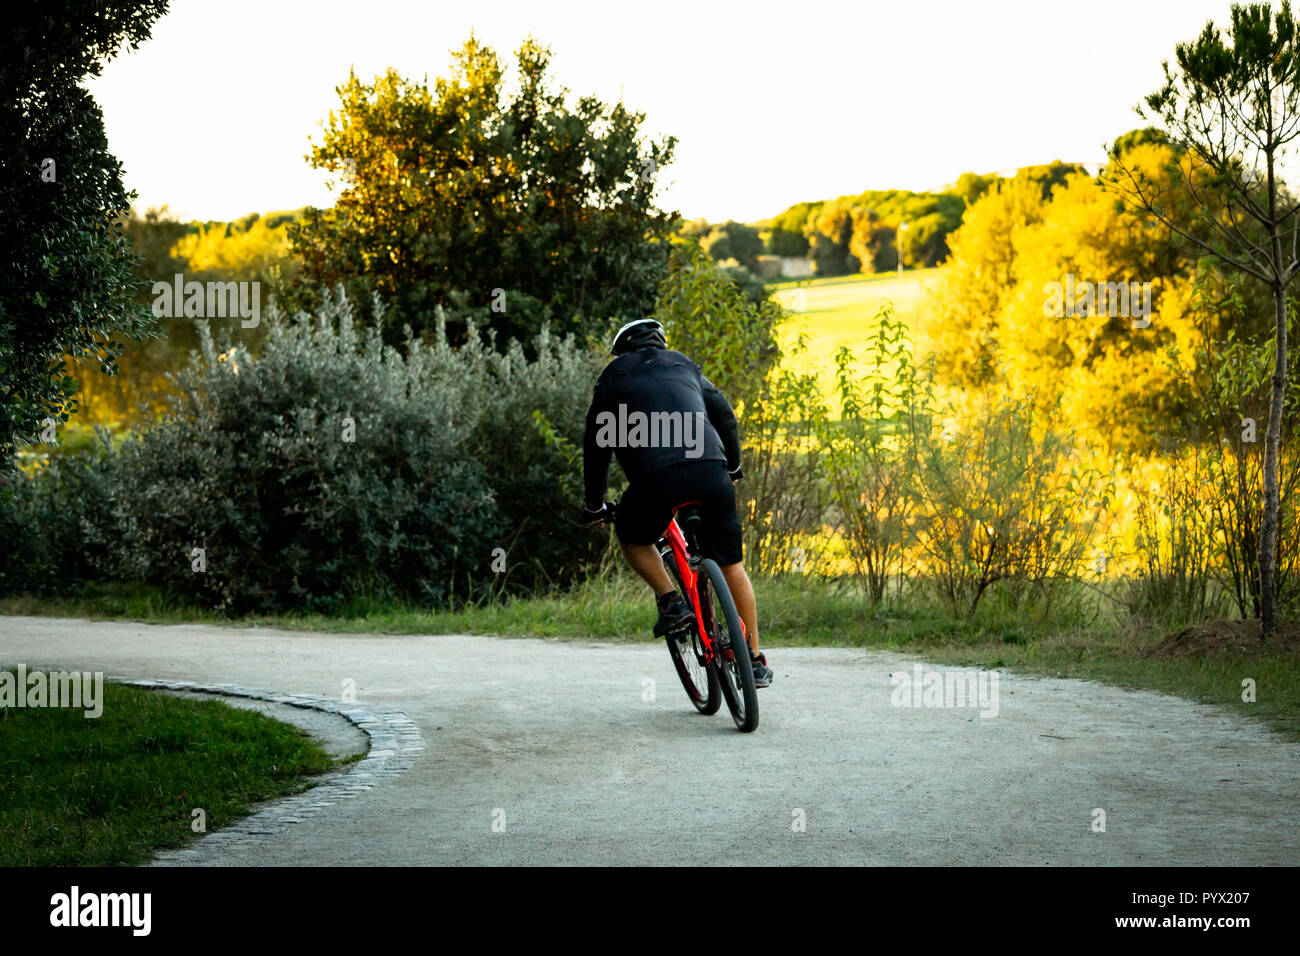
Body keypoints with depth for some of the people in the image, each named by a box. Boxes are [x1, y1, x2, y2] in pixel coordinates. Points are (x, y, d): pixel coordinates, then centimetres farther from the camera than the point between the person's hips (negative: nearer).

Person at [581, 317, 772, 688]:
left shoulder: (613, 377, 22)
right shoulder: (683, 365, 29)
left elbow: (596, 447, 23)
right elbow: (724, 414, 36)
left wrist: (593, 506, 34)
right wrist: (733, 466, 52)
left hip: (655, 476, -2)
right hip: (711, 470, 2)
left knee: (631, 538, 28)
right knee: (731, 565, 15)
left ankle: (671, 603, 8)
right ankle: (755, 660, 16)